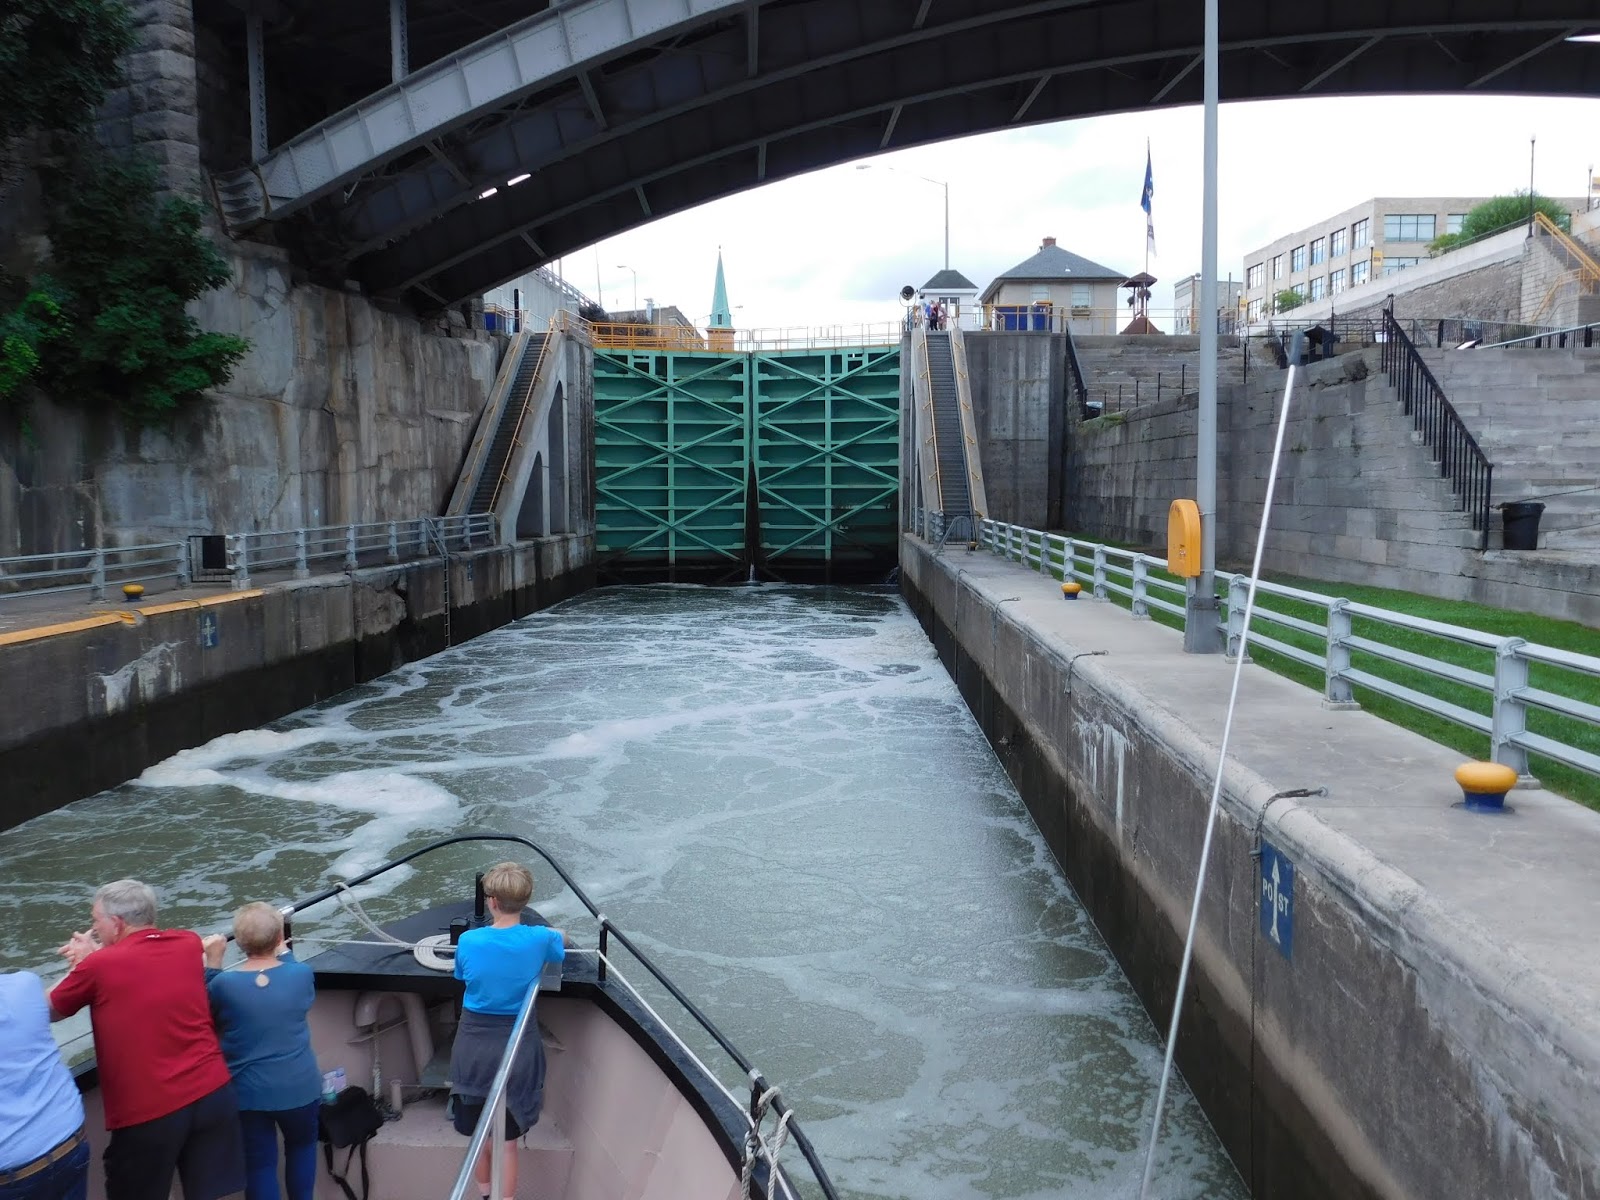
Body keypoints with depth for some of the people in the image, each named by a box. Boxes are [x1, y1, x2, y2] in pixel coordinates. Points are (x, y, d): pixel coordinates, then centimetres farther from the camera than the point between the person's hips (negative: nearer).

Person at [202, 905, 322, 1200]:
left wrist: (212, 964, -1)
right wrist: (283, 952, 14)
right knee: (302, 1147, 27)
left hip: (248, 1094, -1)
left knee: (259, 1164, 12)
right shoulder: (302, 974, -15)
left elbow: (208, 1015, 3)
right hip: (299, 1088, 1)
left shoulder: (223, 984, -18)